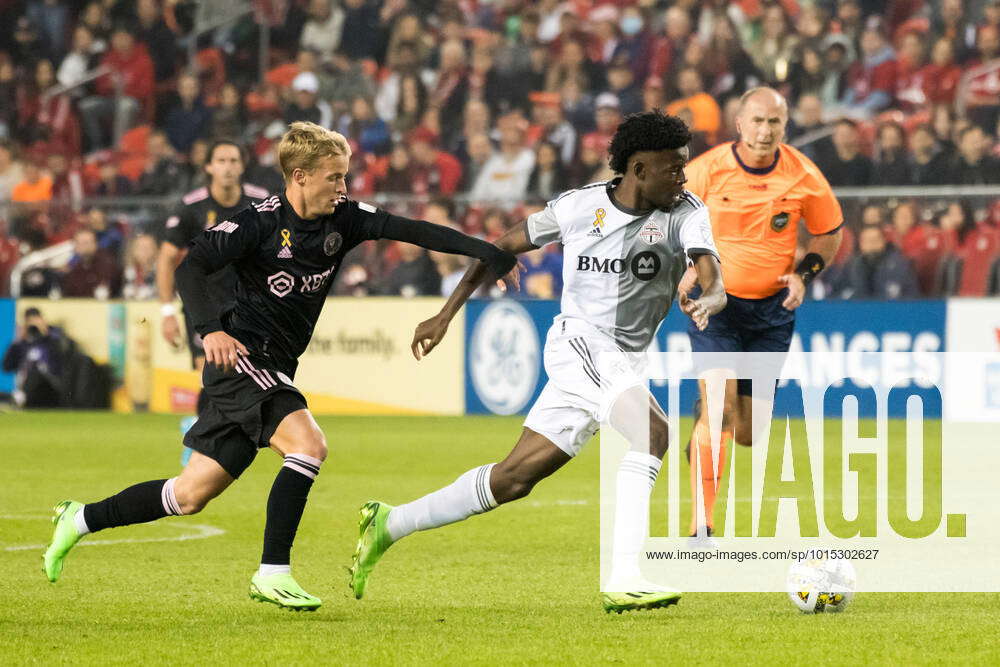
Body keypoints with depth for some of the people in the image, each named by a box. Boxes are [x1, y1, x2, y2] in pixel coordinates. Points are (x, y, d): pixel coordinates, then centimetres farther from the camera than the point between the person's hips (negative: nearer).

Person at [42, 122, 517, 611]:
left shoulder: (341, 219, 5)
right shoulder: (260, 222, -13)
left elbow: (406, 229, 3)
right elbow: (191, 268, -18)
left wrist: (481, 249, -7)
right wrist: (210, 328, -34)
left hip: (275, 371, 8)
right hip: (241, 355, -8)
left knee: (190, 496, 10)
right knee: (308, 444, -26)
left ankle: (81, 519, 26)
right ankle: (273, 573, -21)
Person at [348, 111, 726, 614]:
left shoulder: (685, 212, -4)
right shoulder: (578, 206, -5)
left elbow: (714, 281, -19)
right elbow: (506, 247, 10)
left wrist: (709, 301, -45)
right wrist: (446, 314, 10)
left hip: (625, 364, 4)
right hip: (577, 342, -4)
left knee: (516, 477, 7)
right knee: (653, 433, -30)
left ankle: (388, 524, 24)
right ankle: (623, 579, -36)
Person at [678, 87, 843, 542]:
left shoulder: (804, 177, -6)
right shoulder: (707, 170, -12)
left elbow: (830, 233, 10)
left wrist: (804, 274, -5)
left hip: (773, 307, 3)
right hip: (715, 302, -3)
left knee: (747, 433, 6)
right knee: (720, 409, -19)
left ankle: (703, 437, 44)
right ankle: (701, 527, -15)